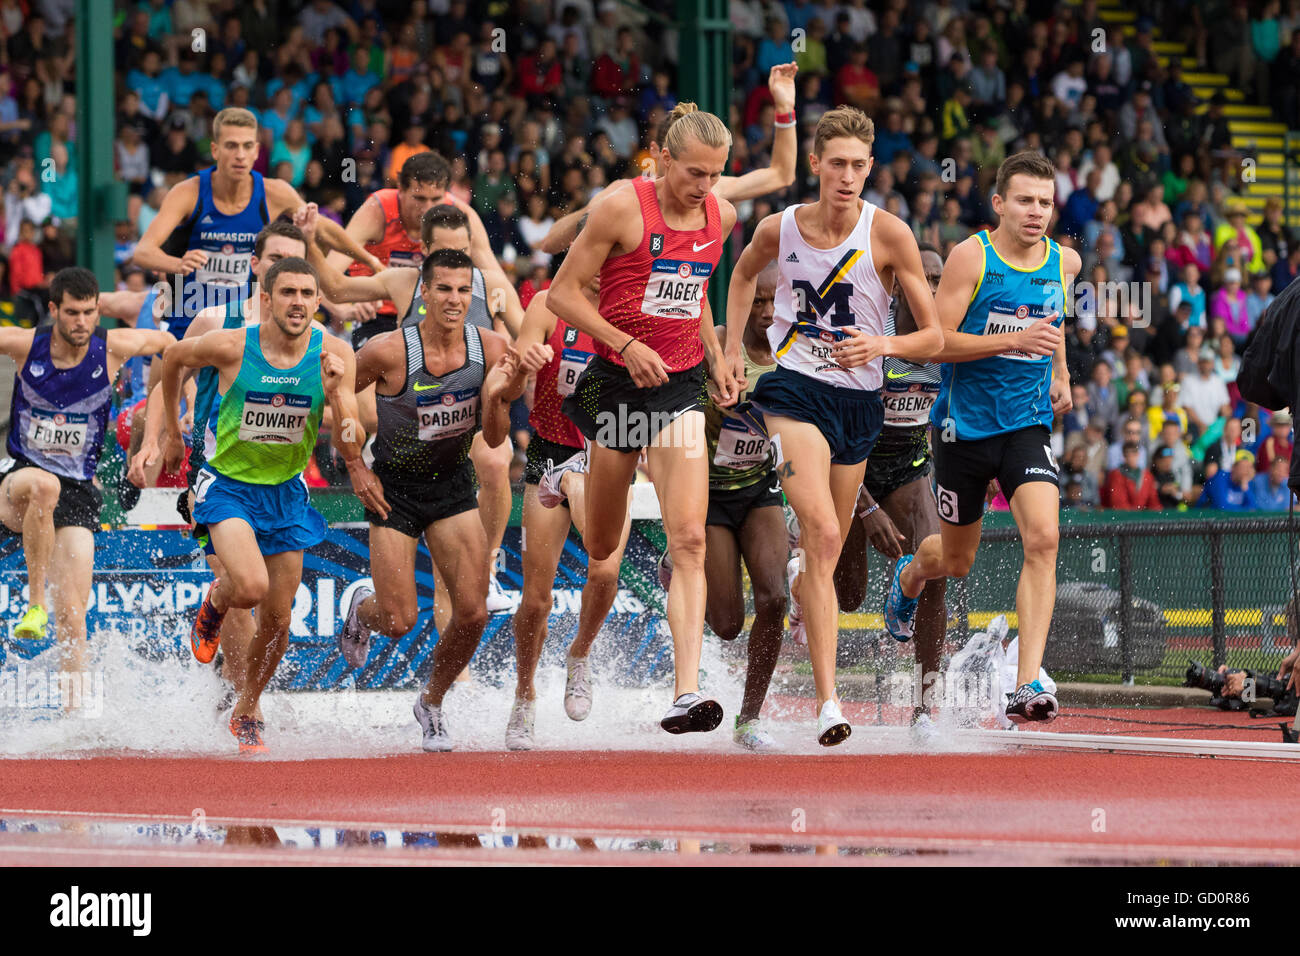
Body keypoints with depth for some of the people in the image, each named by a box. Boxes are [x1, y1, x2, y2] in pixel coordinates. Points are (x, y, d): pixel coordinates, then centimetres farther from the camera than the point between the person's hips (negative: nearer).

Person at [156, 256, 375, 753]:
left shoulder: (334, 354, -13)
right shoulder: (230, 347, -19)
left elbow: (350, 446, -13)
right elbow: (173, 357, 3)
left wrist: (337, 395, -32)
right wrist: (171, 430, 12)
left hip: (286, 491, 3)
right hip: (229, 484, -3)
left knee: (277, 621, 9)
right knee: (250, 587, -27)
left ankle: (246, 713, 34)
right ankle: (214, 604, 10)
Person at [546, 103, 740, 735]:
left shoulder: (721, 216, 5)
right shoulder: (623, 208, -12)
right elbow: (563, 292, -9)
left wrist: (716, 358, 11)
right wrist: (627, 345, -19)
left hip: (681, 387, 3)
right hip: (618, 381, -3)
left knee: (688, 540, -15)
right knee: (600, 549, 10)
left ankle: (688, 693, -23)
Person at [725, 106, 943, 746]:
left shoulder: (890, 235, -7)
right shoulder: (779, 230, -2)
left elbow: (933, 338, -3)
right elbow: (745, 273, 24)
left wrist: (881, 345, -22)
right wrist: (732, 348, 15)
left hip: (860, 400, 2)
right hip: (794, 390, -2)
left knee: (823, 554, 13)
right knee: (823, 534, -23)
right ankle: (827, 699, -29)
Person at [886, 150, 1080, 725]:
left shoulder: (1064, 262, 4)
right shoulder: (971, 257, -12)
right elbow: (937, 341, -17)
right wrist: (1014, 339, -26)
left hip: (1028, 424, 2)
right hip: (965, 424, -2)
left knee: (1042, 541, -21)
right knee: (957, 561, 13)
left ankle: (1027, 687, -23)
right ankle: (909, 575, 53)